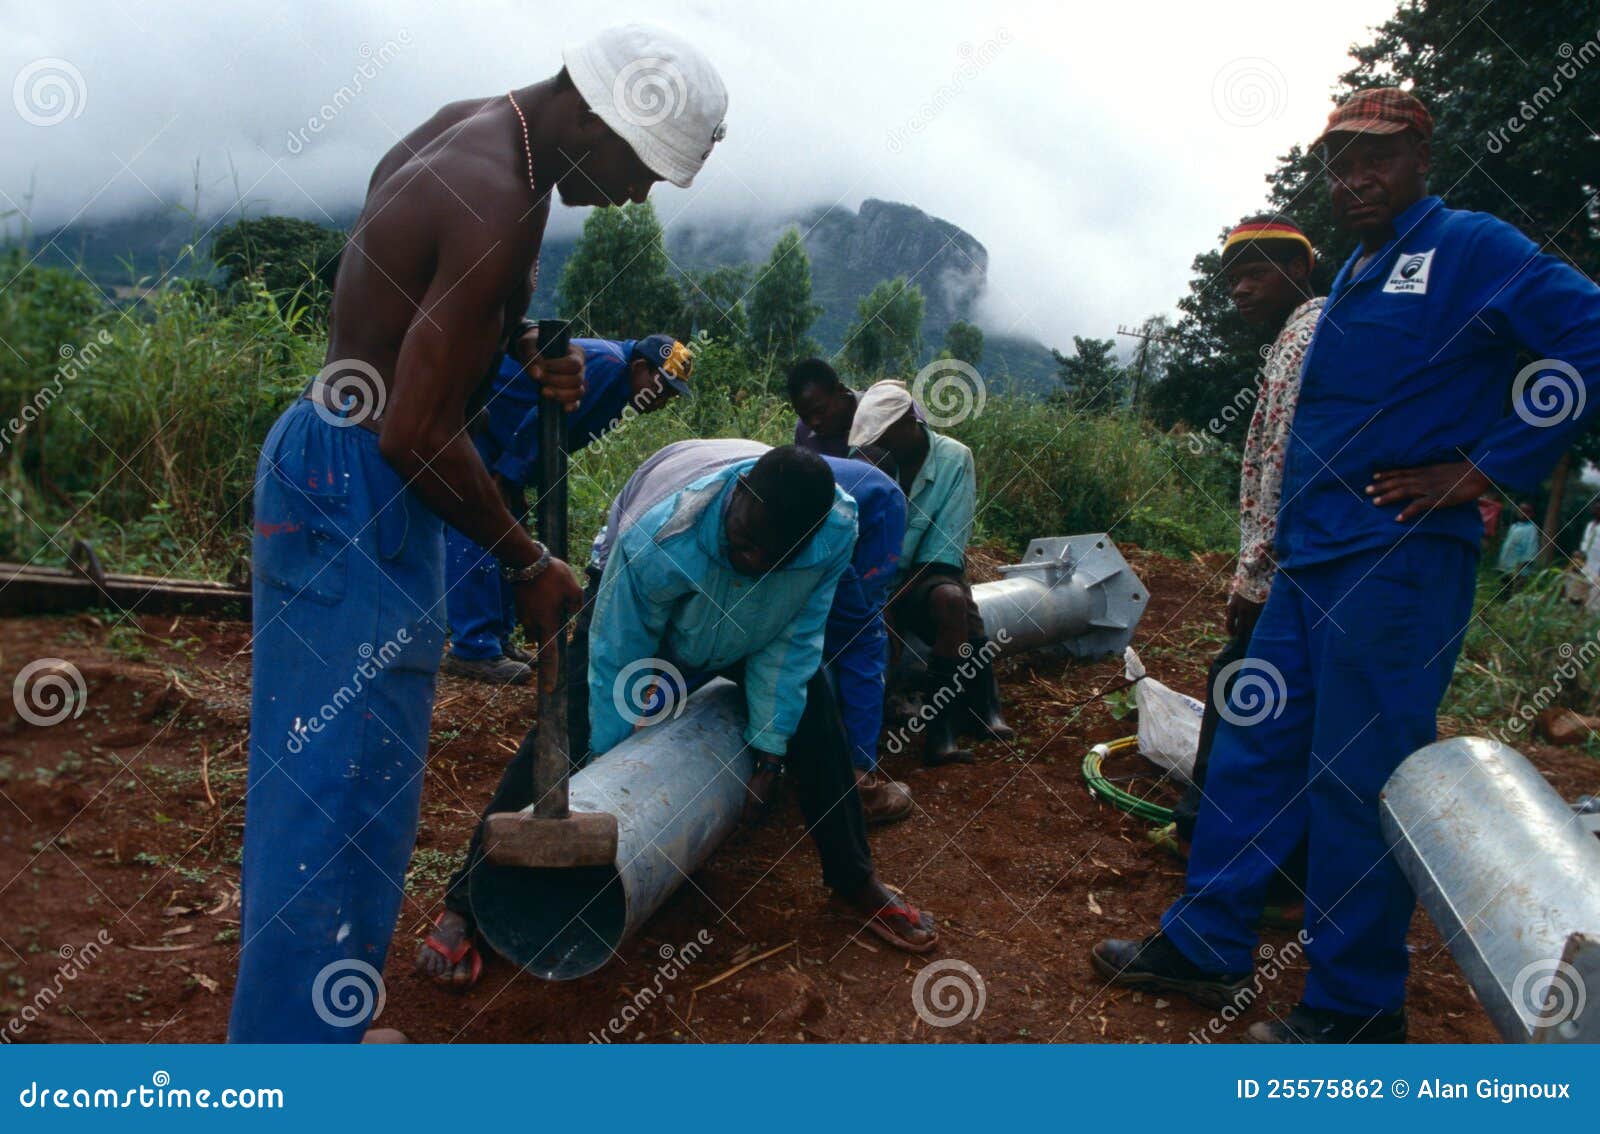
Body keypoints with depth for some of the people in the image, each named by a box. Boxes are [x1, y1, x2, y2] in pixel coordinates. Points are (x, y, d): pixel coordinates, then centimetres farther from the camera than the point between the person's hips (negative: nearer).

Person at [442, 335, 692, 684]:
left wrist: (512, 480, 5)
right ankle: (473, 649, -12)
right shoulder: (605, 366, -22)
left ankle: (497, 639, 14)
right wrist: (506, 478, -18)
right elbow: (541, 422, -25)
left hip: (491, 431, 11)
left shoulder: (616, 382, 10)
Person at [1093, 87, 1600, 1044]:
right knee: (1253, 746, 11)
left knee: (1361, 777, -3)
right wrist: (1280, 539, 16)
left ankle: (1356, 1010, 12)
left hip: (1400, 560, -9)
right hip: (1311, 559, 9)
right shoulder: (1356, 278, 19)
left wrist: (1481, 470, -17)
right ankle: (1205, 946, 23)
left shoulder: (1469, 248, -5)